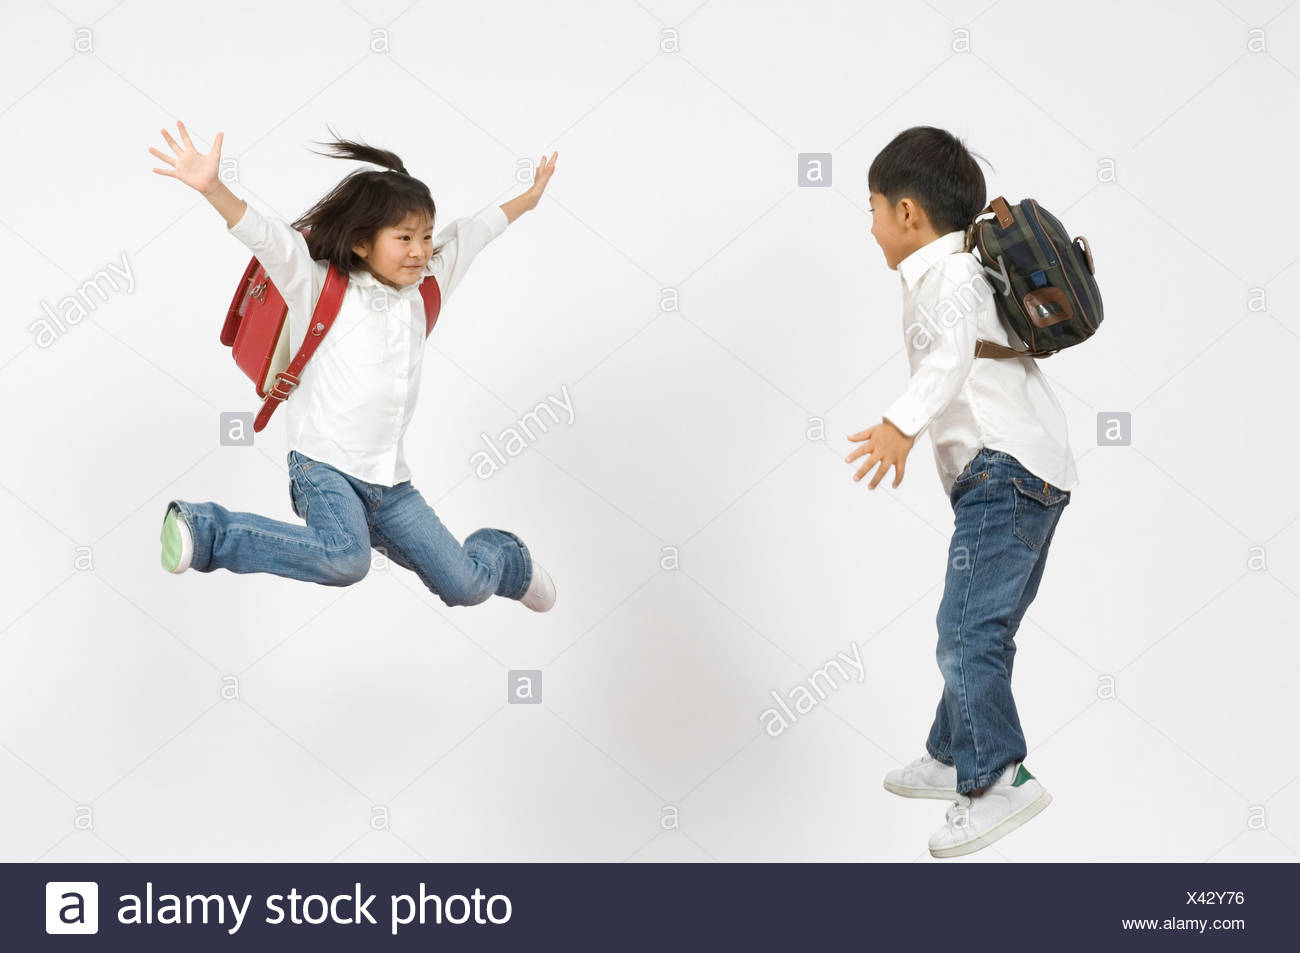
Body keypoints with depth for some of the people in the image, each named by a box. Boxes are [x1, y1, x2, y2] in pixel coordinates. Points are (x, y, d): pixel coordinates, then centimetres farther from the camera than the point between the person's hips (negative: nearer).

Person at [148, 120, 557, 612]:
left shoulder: (422, 290, 12)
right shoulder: (322, 289, -3)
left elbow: (470, 234, 26)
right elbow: (268, 238, -18)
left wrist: (528, 198, 38)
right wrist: (212, 188, -34)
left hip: (390, 480, 5)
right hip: (325, 467, -5)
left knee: (466, 587, 1)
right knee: (345, 561, -34)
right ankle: (205, 531, -17)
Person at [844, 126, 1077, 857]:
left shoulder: (944, 276, -10)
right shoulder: (967, 267, 22)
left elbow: (953, 350, -32)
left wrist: (903, 421, -45)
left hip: (1006, 471, -11)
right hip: (1031, 474, 11)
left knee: (967, 630, -15)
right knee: (981, 629, 16)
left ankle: (1001, 778, -17)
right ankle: (955, 759, 25)